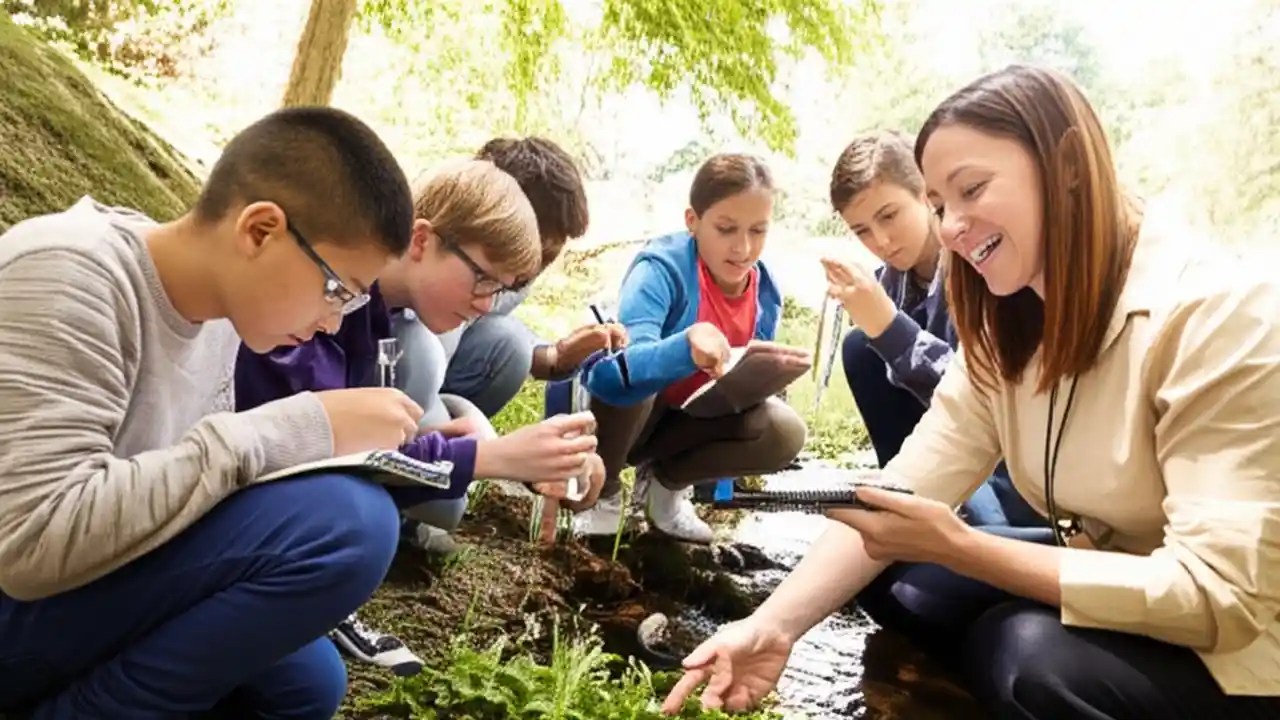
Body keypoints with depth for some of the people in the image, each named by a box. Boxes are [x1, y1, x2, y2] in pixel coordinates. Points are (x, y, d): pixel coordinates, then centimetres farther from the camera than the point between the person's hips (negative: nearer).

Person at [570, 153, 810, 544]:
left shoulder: (765, 294, -9)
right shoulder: (662, 268, -28)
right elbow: (625, 365, -44)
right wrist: (686, 347, -63)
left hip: (688, 419, 5)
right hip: (624, 411, -5)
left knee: (785, 432, -18)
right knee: (623, 375, -39)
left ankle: (665, 482, 7)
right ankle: (601, 490, -7)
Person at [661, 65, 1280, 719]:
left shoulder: (1214, 314, -26)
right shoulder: (1008, 324, -2)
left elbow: (1218, 593, -31)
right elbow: (909, 487, -9)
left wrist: (957, 546, -35)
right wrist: (773, 625, -21)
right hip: (1110, 586, 6)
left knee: (1031, 654, -29)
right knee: (898, 579, -5)